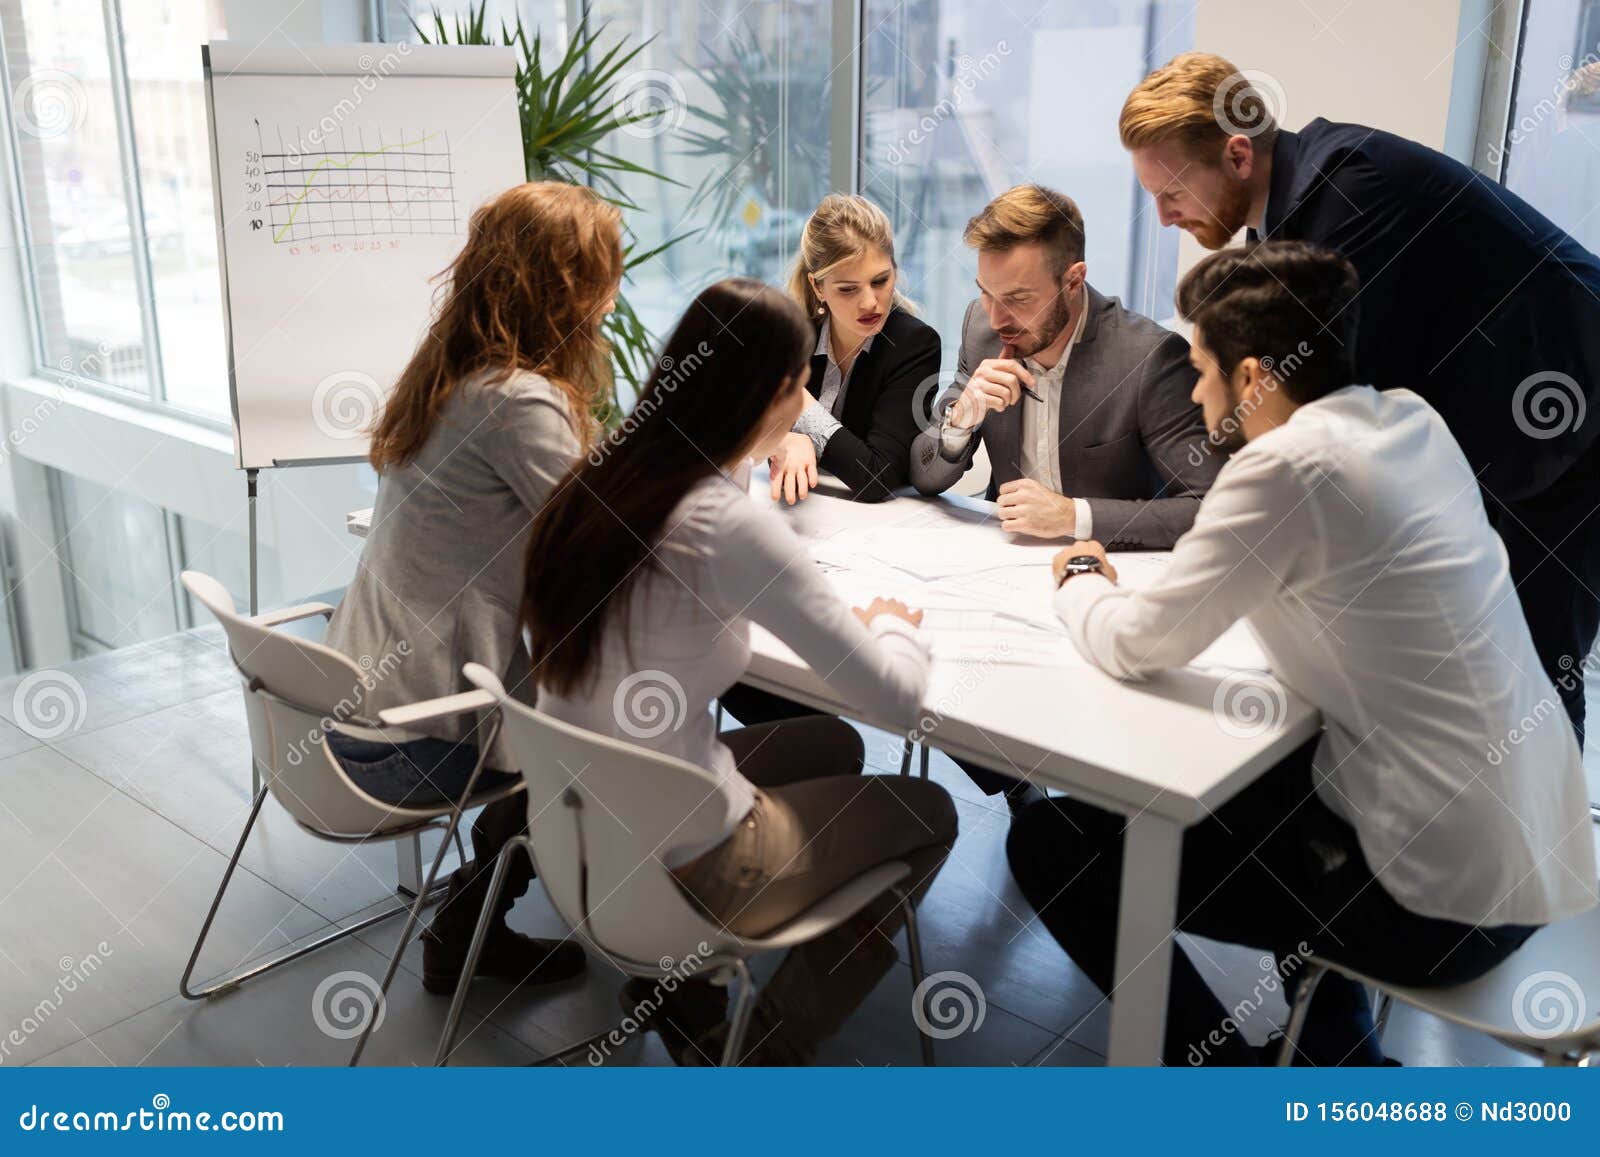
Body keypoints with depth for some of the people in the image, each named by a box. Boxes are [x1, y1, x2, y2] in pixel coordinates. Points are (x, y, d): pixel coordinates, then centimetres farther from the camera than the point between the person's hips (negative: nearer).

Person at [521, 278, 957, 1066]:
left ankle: (676, 983, 25)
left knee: (830, 744, 28)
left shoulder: (599, 479, -3)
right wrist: (893, 625, 1)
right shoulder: (730, 526, -25)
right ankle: (766, 1049, 18)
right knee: (928, 813, 15)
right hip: (675, 869, -7)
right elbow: (898, 698, -19)